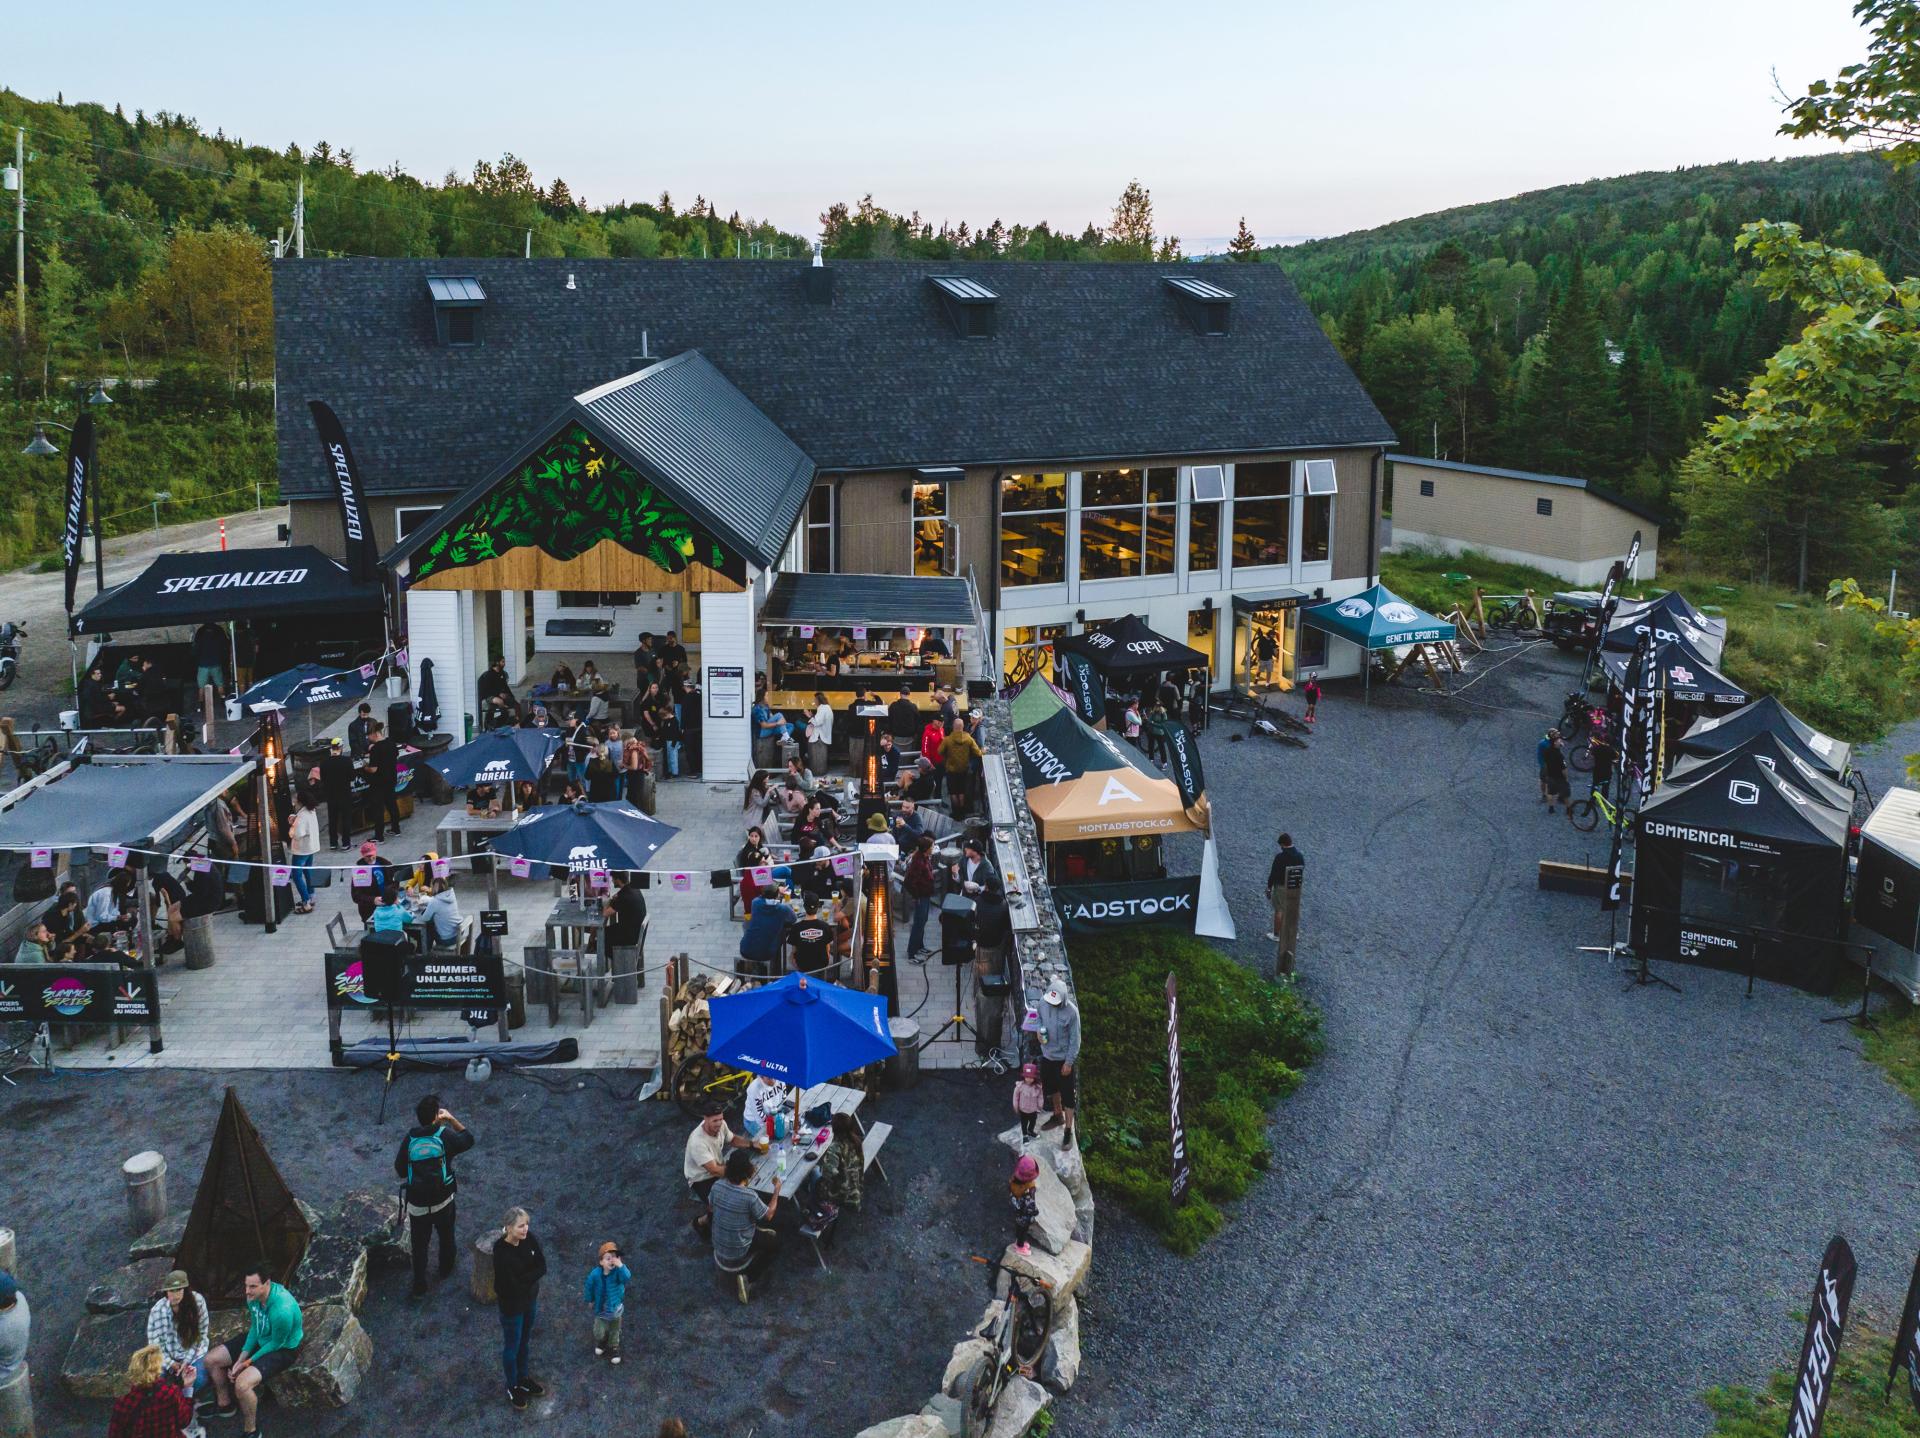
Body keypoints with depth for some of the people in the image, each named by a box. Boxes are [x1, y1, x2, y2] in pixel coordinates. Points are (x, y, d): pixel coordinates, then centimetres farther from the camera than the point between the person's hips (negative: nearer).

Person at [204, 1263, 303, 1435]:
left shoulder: (282, 1309, -38)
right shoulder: (254, 1296, -14)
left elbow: (277, 1343, -23)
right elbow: (255, 1327, 1)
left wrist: (249, 1362, -15)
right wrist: (241, 1358, -6)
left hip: (283, 1349, -8)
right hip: (260, 1339, 8)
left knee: (242, 1384, -29)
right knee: (211, 1360, 6)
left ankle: (252, 1431, -3)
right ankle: (225, 1405, 31)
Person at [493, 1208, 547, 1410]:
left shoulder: (529, 1239, -14)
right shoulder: (501, 1252, -32)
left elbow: (542, 1267, -13)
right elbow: (510, 1285, -29)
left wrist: (521, 1280, -23)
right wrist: (530, 1277, -17)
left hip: (530, 1299, 5)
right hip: (512, 1306, -5)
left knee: (525, 1341, 26)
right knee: (512, 1347, 17)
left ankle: (523, 1378, 49)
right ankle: (512, 1387, 39)